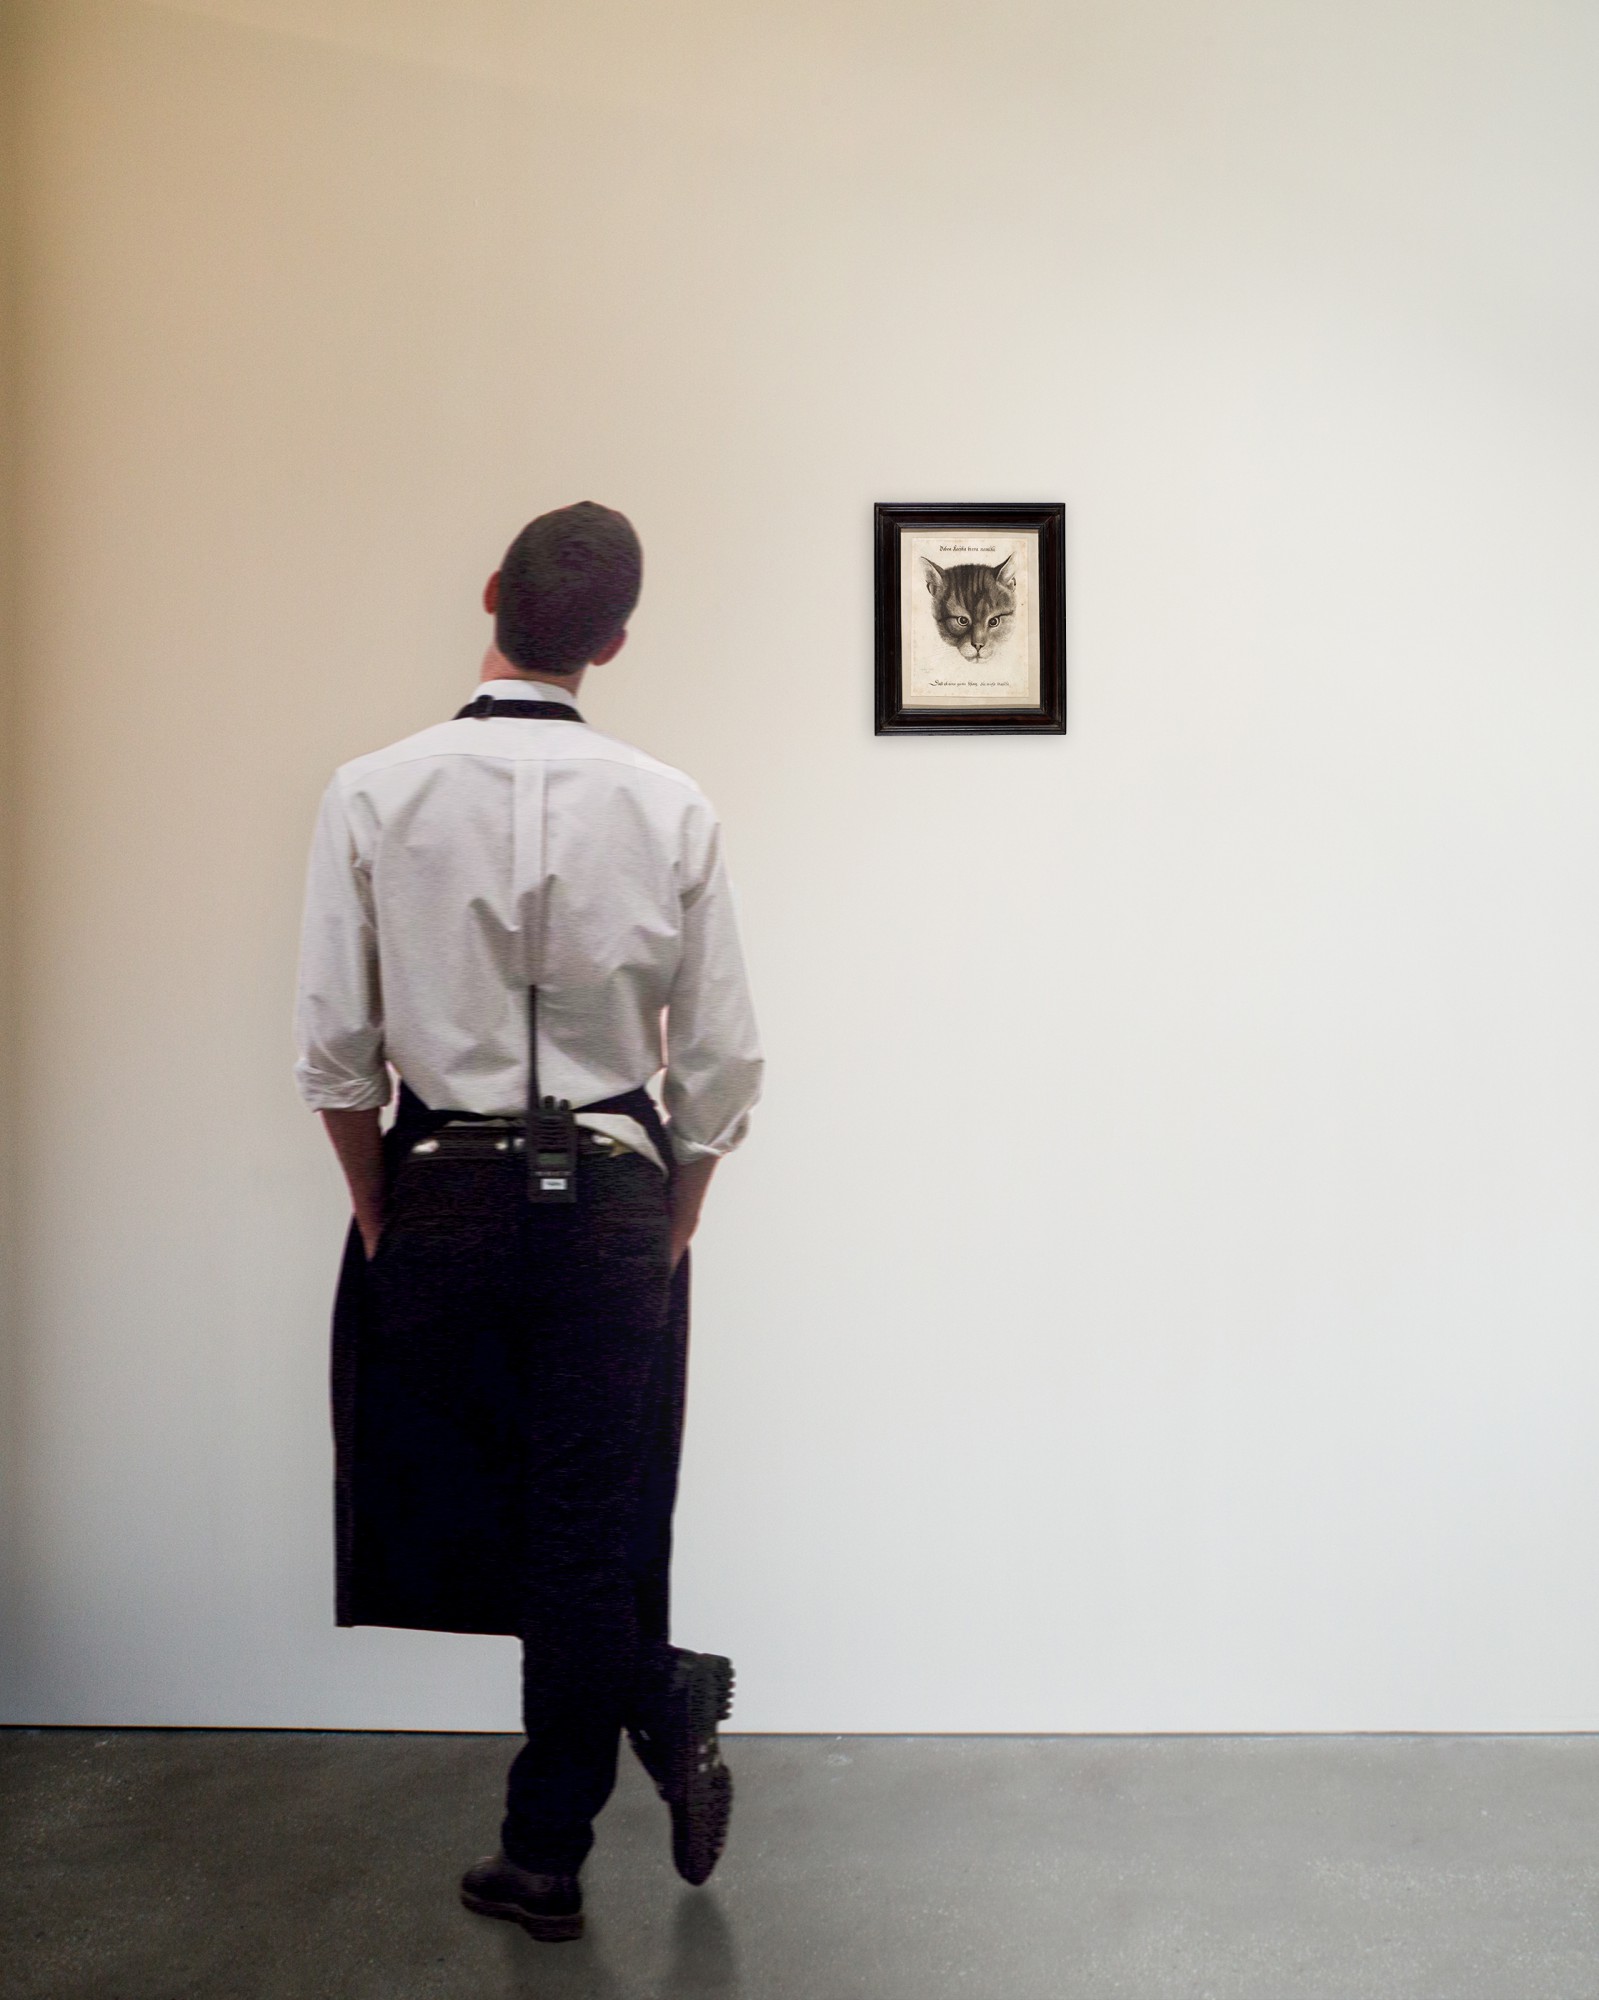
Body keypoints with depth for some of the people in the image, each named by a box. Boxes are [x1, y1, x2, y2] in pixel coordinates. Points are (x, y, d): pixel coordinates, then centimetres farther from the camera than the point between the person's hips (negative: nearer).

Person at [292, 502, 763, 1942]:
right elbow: (722, 1062, -3)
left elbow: (335, 1048, -6)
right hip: (612, 1196, 1)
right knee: (587, 1534, 10)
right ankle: (545, 1855, 22)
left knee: (462, 1502, 17)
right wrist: (672, 1222, 10)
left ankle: (662, 1700, 13)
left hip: (443, 1192, -1)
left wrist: (378, 1212, 8)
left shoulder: (376, 795, -7)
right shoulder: (671, 809, -5)